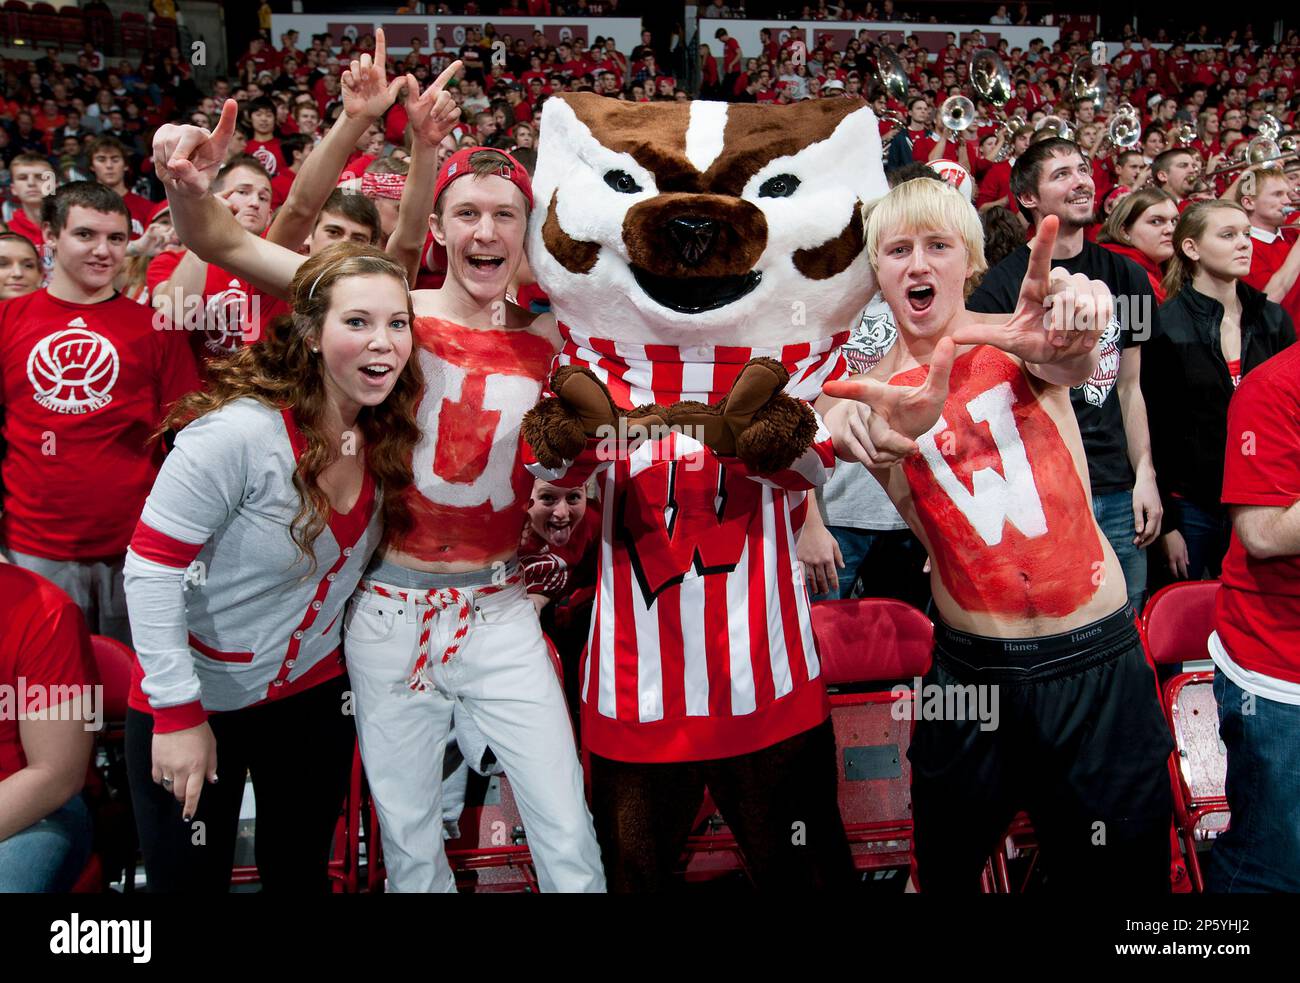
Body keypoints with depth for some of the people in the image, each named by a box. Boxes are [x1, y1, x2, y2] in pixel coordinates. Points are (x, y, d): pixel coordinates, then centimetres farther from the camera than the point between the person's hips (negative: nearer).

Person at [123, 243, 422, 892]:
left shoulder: (386, 435, -7)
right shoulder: (240, 432, -27)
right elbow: (152, 568, -21)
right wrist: (178, 713, -18)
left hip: (314, 692, 5)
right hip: (198, 700, -5)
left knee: (301, 871, 20)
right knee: (190, 880, 13)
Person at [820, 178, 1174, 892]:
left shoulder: (1019, 343, -2)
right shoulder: (871, 390, -1)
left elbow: (1072, 365, -26)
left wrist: (1070, 345, -51)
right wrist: (891, 430, -47)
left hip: (1099, 659, 0)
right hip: (971, 670, 0)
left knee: (1120, 869, 10)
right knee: (946, 866, 12)